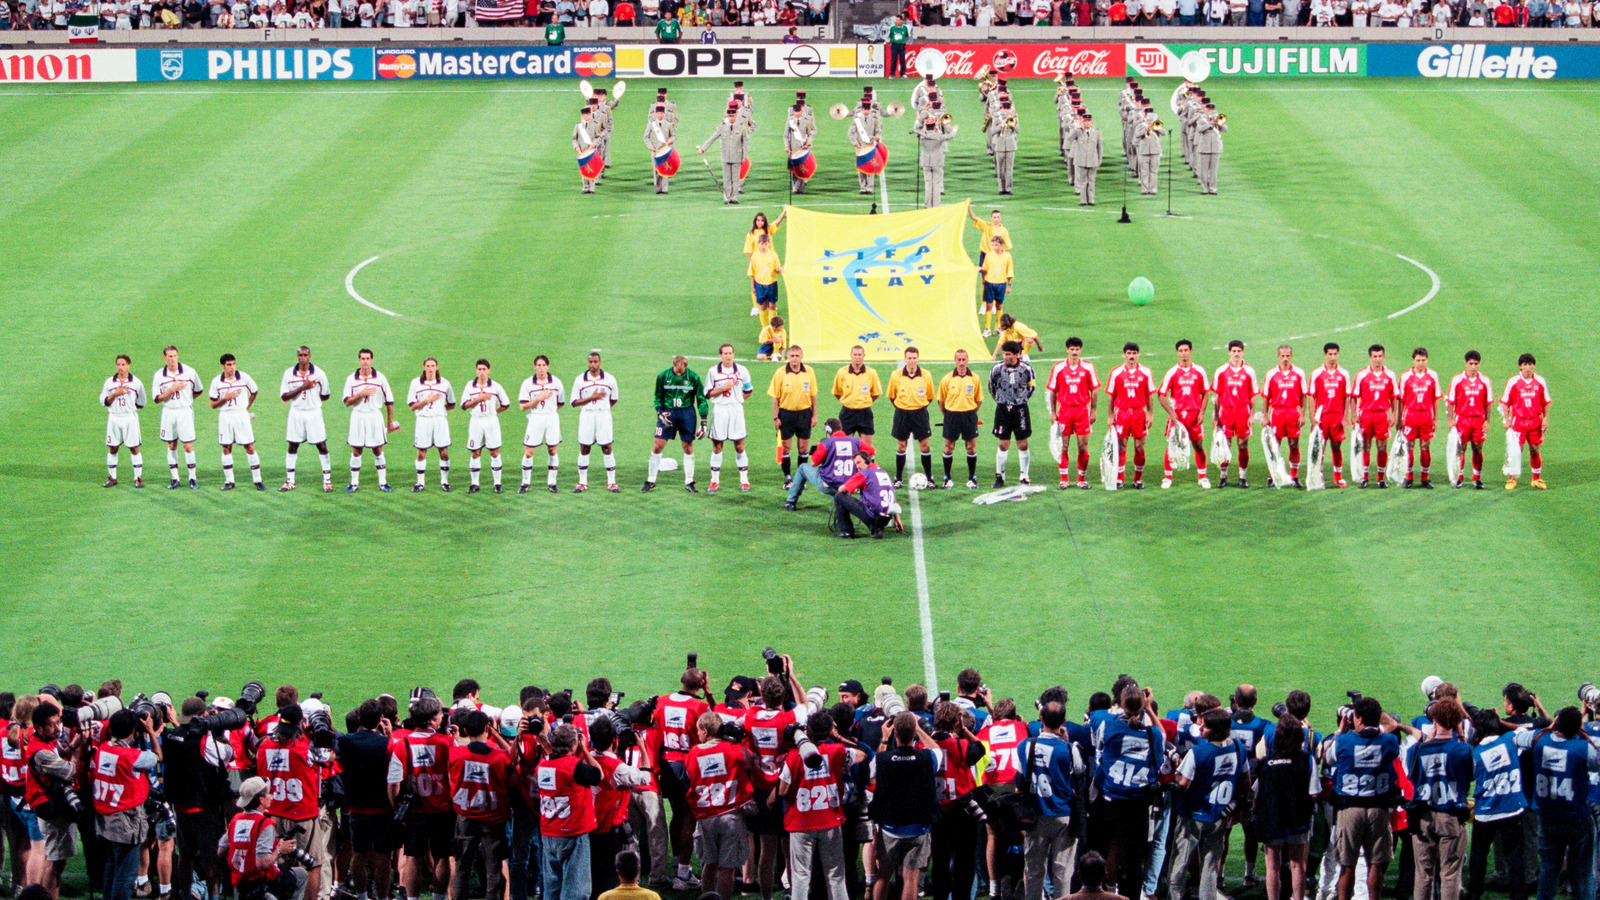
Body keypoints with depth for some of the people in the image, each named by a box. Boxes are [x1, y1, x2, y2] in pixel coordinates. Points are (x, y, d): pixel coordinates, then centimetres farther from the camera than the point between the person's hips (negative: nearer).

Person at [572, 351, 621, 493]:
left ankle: (611, 482, 2)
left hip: (604, 414, 0)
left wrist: (603, 408, 6)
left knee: (607, 448, -3)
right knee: (584, 449, 2)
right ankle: (582, 482, 11)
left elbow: (613, 399, 16)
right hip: (586, 415, 0)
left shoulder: (609, 379, 4)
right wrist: (592, 398, -13)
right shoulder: (580, 380, 2)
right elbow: (574, 402, -2)